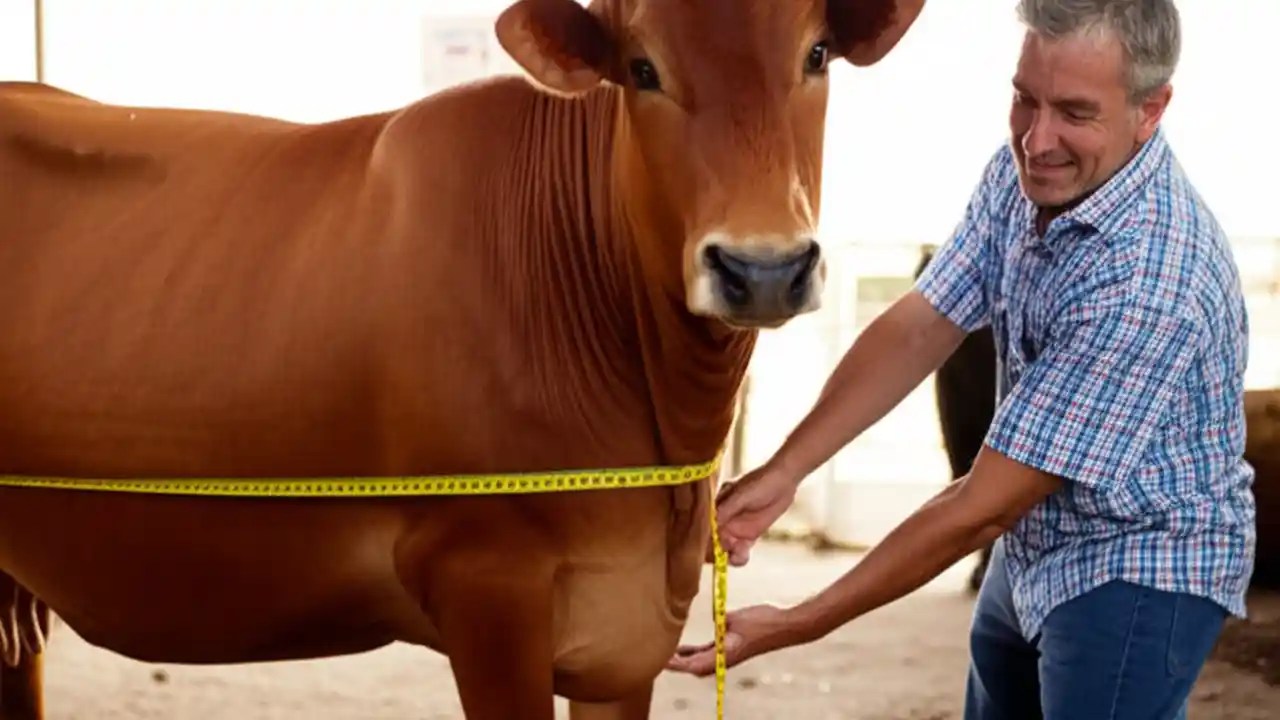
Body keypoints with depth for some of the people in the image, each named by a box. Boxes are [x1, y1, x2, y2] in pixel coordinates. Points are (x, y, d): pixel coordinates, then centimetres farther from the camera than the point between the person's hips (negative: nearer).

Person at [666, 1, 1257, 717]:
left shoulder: (1148, 281, -33)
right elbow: (916, 330, -4)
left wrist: (797, 626, -26)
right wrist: (783, 471, -16)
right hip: (1032, 551, 8)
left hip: (1141, 571, -8)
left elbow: (983, 508, -30)